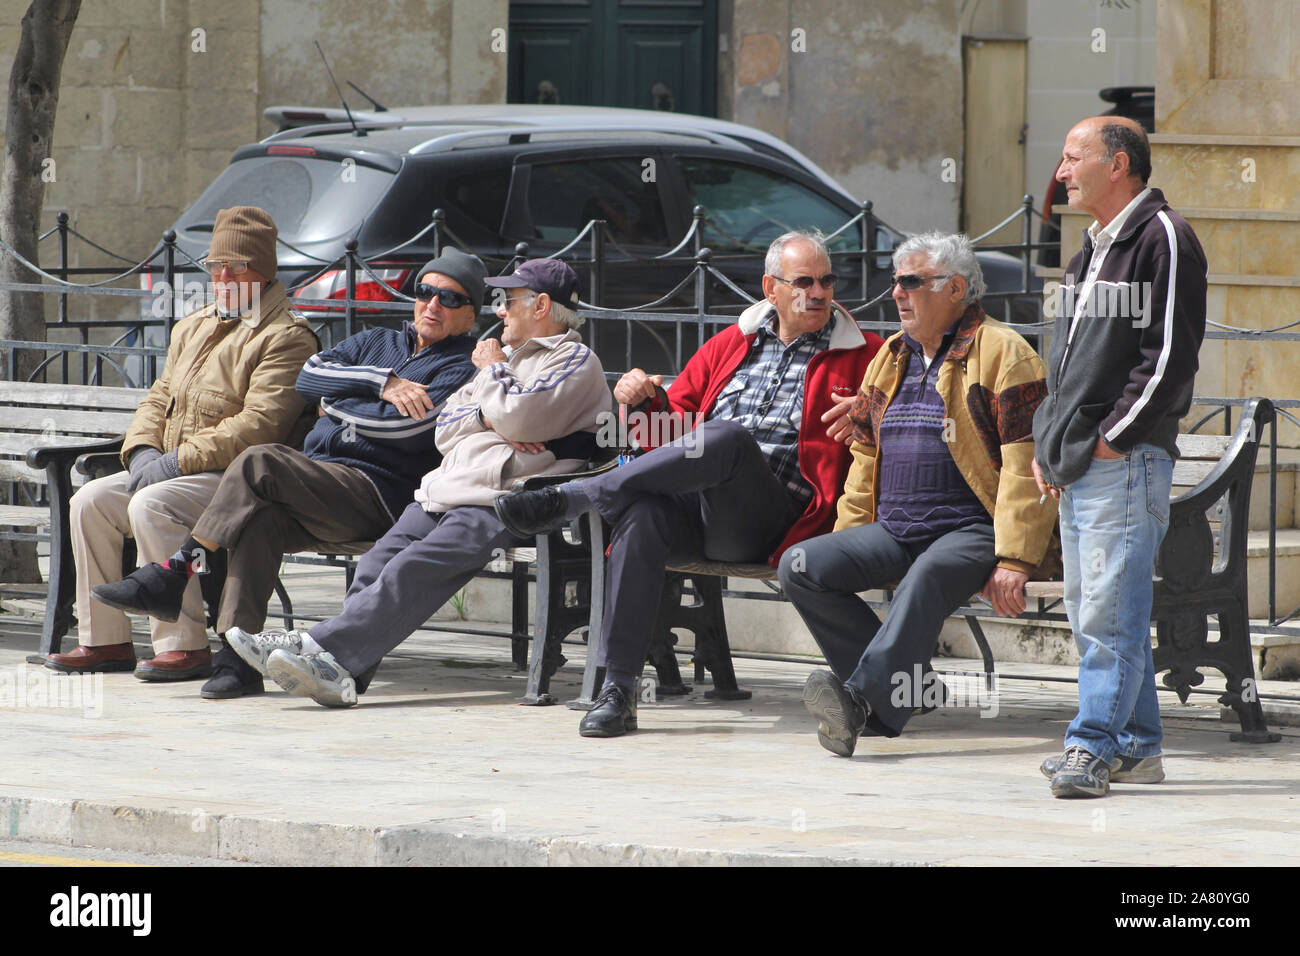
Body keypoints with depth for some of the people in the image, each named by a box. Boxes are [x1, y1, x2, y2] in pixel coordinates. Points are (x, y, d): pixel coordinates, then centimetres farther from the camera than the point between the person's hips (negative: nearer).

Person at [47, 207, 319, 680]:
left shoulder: (286, 338, -9)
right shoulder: (194, 328, 21)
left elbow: (259, 424, -19)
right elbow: (160, 398, 22)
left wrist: (177, 461, -21)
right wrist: (143, 450, -1)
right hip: (176, 473, 9)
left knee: (150, 507, -31)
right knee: (91, 500, -6)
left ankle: (184, 645, -29)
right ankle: (105, 640, -3)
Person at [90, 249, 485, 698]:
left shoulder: (462, 367, 7)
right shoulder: (376, 342, 28)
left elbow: (405, 426, -10)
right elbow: (309, 376, 9)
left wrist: (337, 408, 4)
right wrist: (381, 384, -3)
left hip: (374, 493, -6)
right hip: (314, 483, 6)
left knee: (259, 463, -27)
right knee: (259, 516, -30)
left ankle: (171, 575, -23)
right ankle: (238, 656, -35)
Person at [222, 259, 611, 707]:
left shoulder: (577, 361, 7)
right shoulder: (509, 356, 33)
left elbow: (518, 417, -11)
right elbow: (445, 428, 23)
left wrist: (493, 368, 6)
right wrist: (486, 417, 3)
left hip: (498, 502, -8)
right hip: (446, 487, 8)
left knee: (416, 567, -27)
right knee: (379, 562, -17)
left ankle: (327, 647, -38)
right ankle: (345, 666, -31)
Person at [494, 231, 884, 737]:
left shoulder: (862, 355, 15)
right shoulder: (730, 344, 26)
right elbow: (675, 420, 27)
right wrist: (646, 401, 3)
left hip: (773, 517, -3)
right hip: (693, 506, 3)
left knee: (729, 437, -36)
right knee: (642, 514, -34)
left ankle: (570, 497, -29)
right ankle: (617, 689, -35)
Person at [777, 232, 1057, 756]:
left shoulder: (1003, 352, -3)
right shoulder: (890, 357, 20)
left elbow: (1025, 466, -11)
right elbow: (865, 456, 26)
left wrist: (1013, 560, -20)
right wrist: (845, 545, 14)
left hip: (970, 530, -8)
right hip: (893, 532, 8)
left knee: (928, 576, -39)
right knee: (800, 567, -14)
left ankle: (866, 700, -55)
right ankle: (910, 684, -17)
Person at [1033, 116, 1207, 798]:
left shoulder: (1162, 237, -8)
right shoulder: (1093, 248, 20)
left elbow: (1171, 356, -15)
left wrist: (1113, 436, -16)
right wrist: (1048, 443, 16)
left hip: (1126, 460, -10)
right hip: (1077, 464, 10)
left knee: (1110, 608, -11)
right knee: (1088, 609, 10)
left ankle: (1094, 746, -12)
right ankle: (1136, 747, 15)